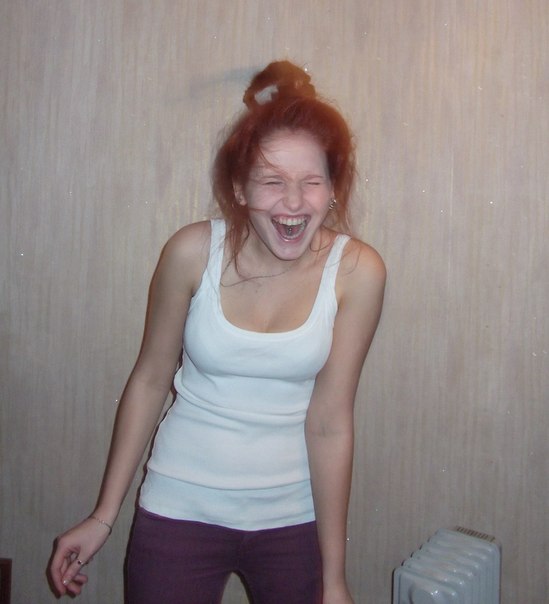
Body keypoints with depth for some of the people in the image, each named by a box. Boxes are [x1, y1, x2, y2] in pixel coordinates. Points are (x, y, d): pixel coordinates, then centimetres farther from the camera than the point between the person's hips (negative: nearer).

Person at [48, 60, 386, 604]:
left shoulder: (356, 272, -16)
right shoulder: (193, 251, -15)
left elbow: (329, 421, -13)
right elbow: (149, 380, -5)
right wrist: (103, 517, 0)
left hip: (295, 517, 1)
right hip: (181, 511, 0)